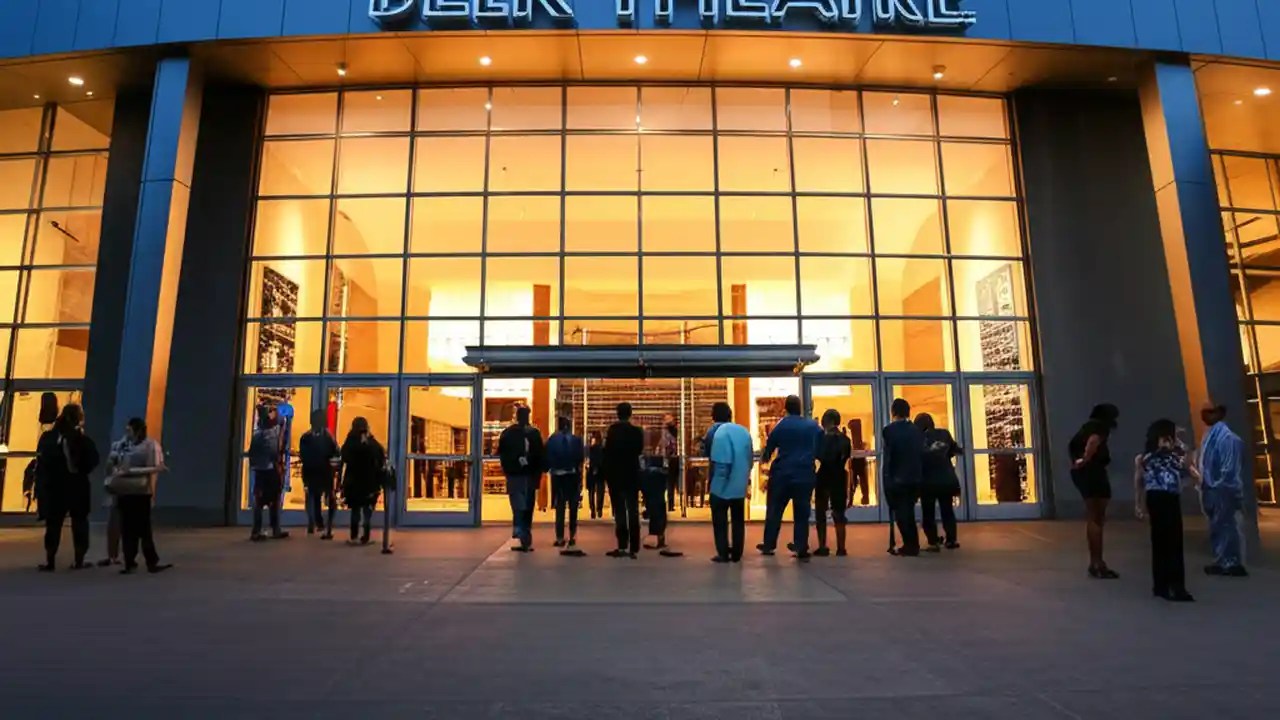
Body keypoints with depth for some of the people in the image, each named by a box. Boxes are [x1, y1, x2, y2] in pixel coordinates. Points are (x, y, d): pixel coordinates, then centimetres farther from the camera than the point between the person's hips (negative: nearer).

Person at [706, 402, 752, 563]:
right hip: (740, 485, 5)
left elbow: (715, 458, -21)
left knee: (720, 520, 5)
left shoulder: (716, 432, -12)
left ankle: (723, 554, 5)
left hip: (722, 485, -5)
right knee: (738, 520, 13)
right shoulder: (744, 431, 4)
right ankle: (736, 554, 17)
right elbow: (751, 458, 8)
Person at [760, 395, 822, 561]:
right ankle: (801, 550, 3)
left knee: (775, 510, 10)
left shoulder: (781, 426, -2)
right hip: (805, 475, 1)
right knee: (802, 513, 6)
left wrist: (764, 458, 25)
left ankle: (768, 545, 15)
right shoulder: (814, 426, 4)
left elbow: (769, 447, 5)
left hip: (782, 474, -1)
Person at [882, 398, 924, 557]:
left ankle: (909, 546, 2)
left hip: (897, 478, -6)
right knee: (908, 511, 16)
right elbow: (921, 454, 10)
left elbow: (888, 456, -12)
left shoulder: (889, 430, -10)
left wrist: (887, 478, -6)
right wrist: (920, 476, 15)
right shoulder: (917, 430, 8)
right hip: (915, 477, 6)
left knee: (900, 513, 3)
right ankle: (913, 545, 19)